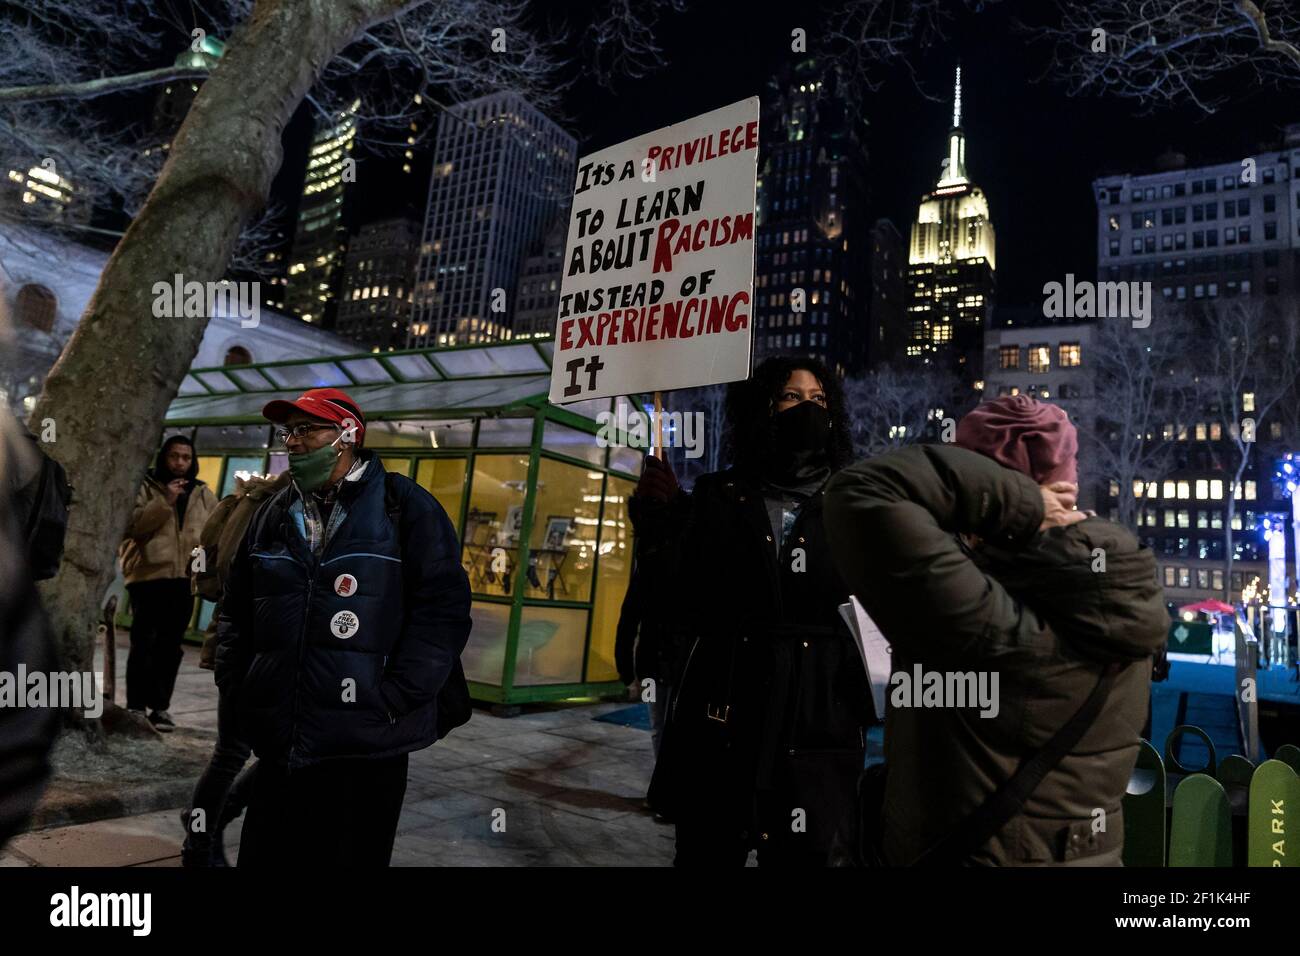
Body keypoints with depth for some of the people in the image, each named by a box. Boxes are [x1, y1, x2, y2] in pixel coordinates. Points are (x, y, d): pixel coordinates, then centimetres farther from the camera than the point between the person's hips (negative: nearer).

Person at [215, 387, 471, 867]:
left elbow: (443, 608, -13)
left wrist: (392, 700, -16)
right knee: (264, 856, 18)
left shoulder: (406, 506, -7)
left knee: (352, 856, 10)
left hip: (367, 749, -5)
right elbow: (236, 609, 19)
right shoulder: (273, 514, 12)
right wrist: (236, 686, 9)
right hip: (279, 745, 5)